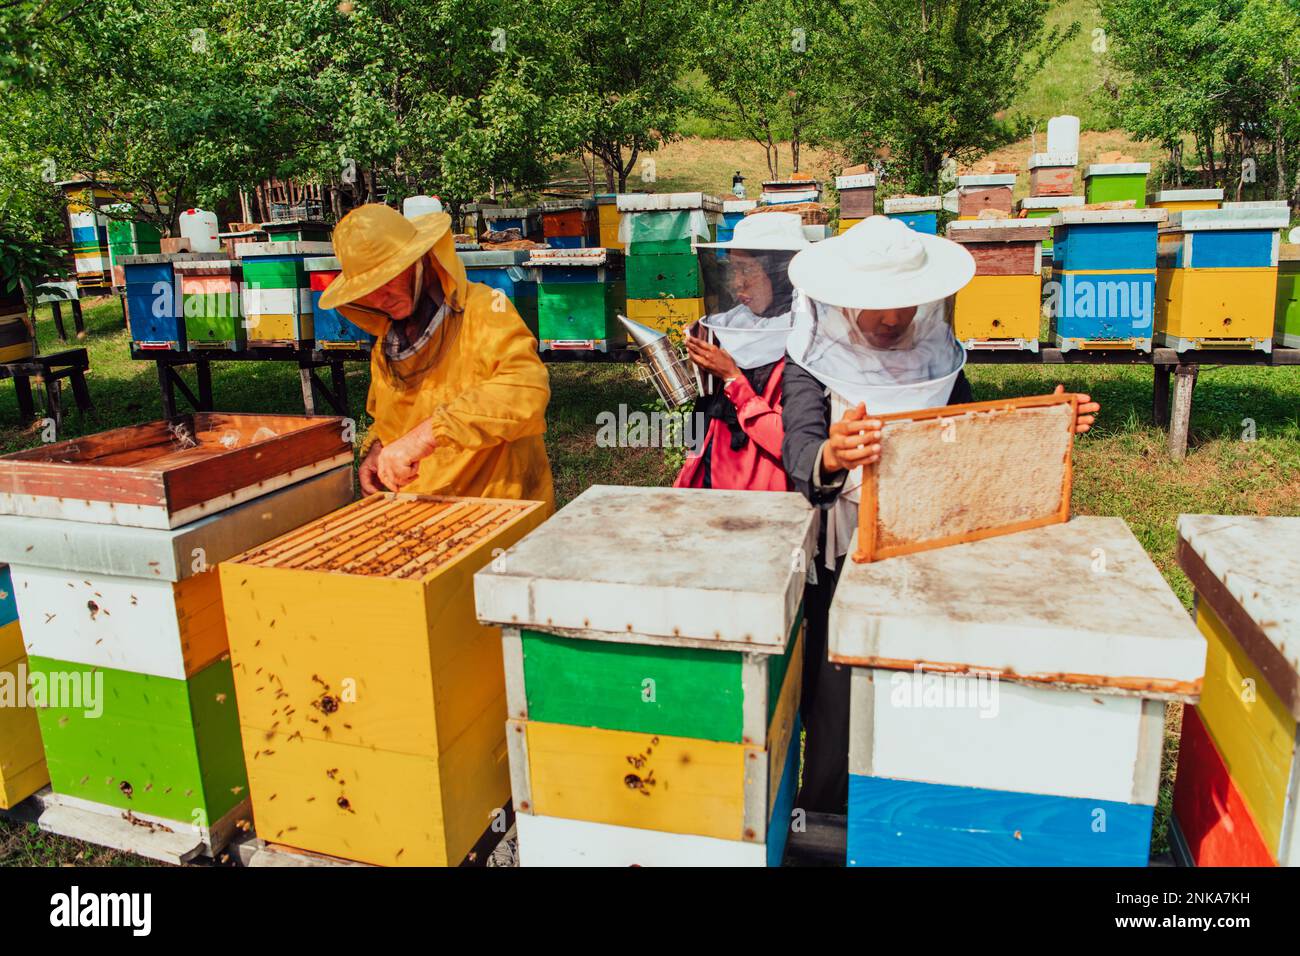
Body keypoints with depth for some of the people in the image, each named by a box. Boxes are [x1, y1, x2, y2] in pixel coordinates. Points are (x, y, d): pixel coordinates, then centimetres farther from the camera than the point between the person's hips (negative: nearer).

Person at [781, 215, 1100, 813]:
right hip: (842, 566, -3)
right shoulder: (813, 364, -9)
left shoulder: (938, 359, 4)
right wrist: (830, 457, -48)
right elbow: (799, 453, -25)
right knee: (836, 724, 3)